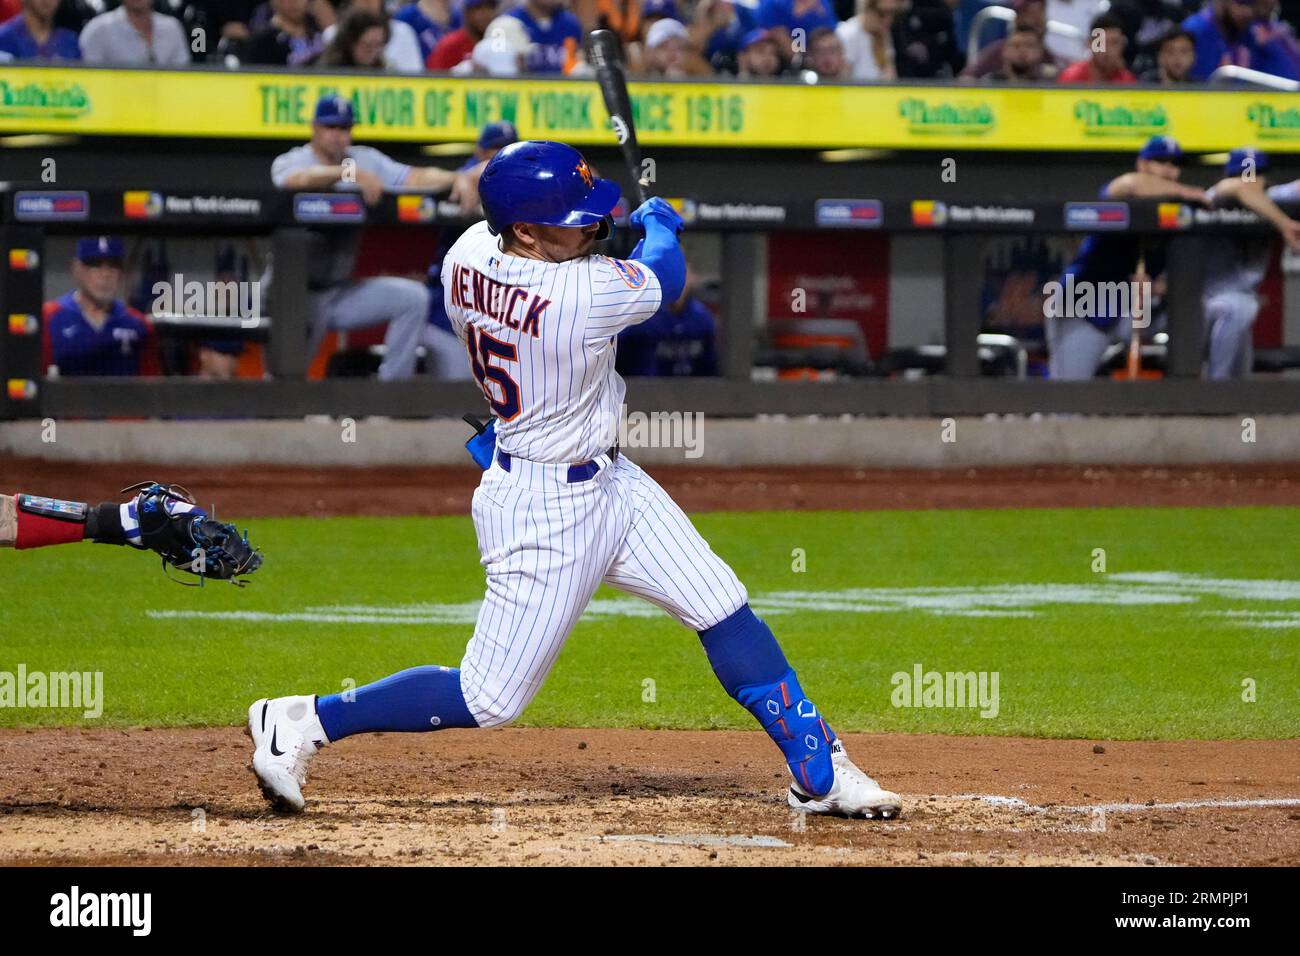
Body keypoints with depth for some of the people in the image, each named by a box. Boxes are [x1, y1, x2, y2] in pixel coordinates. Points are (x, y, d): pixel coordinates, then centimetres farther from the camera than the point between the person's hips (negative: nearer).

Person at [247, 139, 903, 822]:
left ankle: (819, 772, 15)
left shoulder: (468, 255, -8)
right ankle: (302, 723, 9)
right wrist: (657, 224, 14)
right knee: (489, 698, 0)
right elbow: (665, 276, -9)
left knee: (726, 612, 8)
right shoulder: (581, 295, -30)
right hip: (546, 510, -9)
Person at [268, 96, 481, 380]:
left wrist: (458, 179, -29)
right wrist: (350, 172, -50)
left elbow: (417, 177, -10)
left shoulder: (365, 161, 3)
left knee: (413, 297, -11)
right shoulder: (289, 162, -9)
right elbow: (298, 181, -35)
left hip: (341, 291, 5)